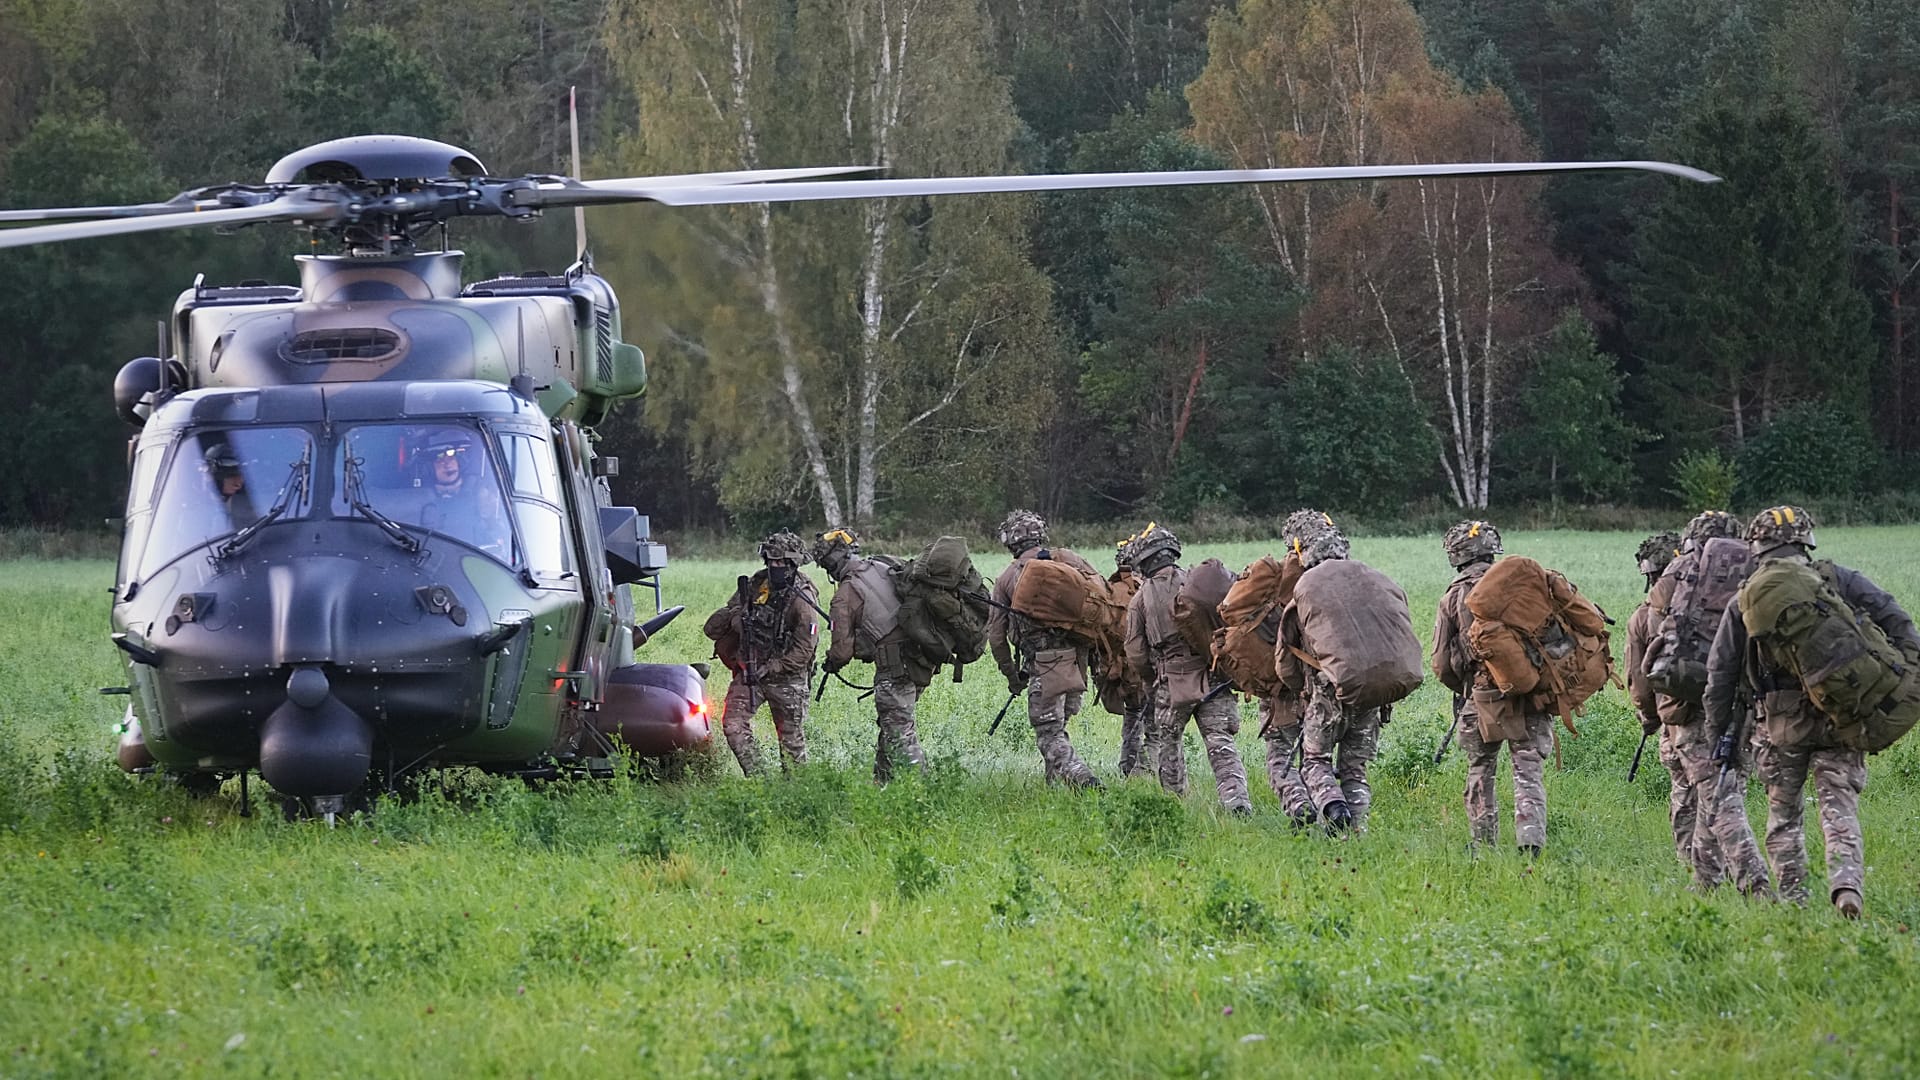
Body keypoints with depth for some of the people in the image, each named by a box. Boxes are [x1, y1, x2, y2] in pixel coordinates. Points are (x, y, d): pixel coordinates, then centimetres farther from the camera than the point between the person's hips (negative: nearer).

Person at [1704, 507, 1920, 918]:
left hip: (1782, 722, 0)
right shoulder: (1838, 579, 4)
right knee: (1839, 808, -2)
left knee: (1783, 813, 15)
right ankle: (1846, 883, -23)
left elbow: (1720, 673, 6)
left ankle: (1791, 896, 13)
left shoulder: (1745, 602, 6)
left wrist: (1721, 731, 15)